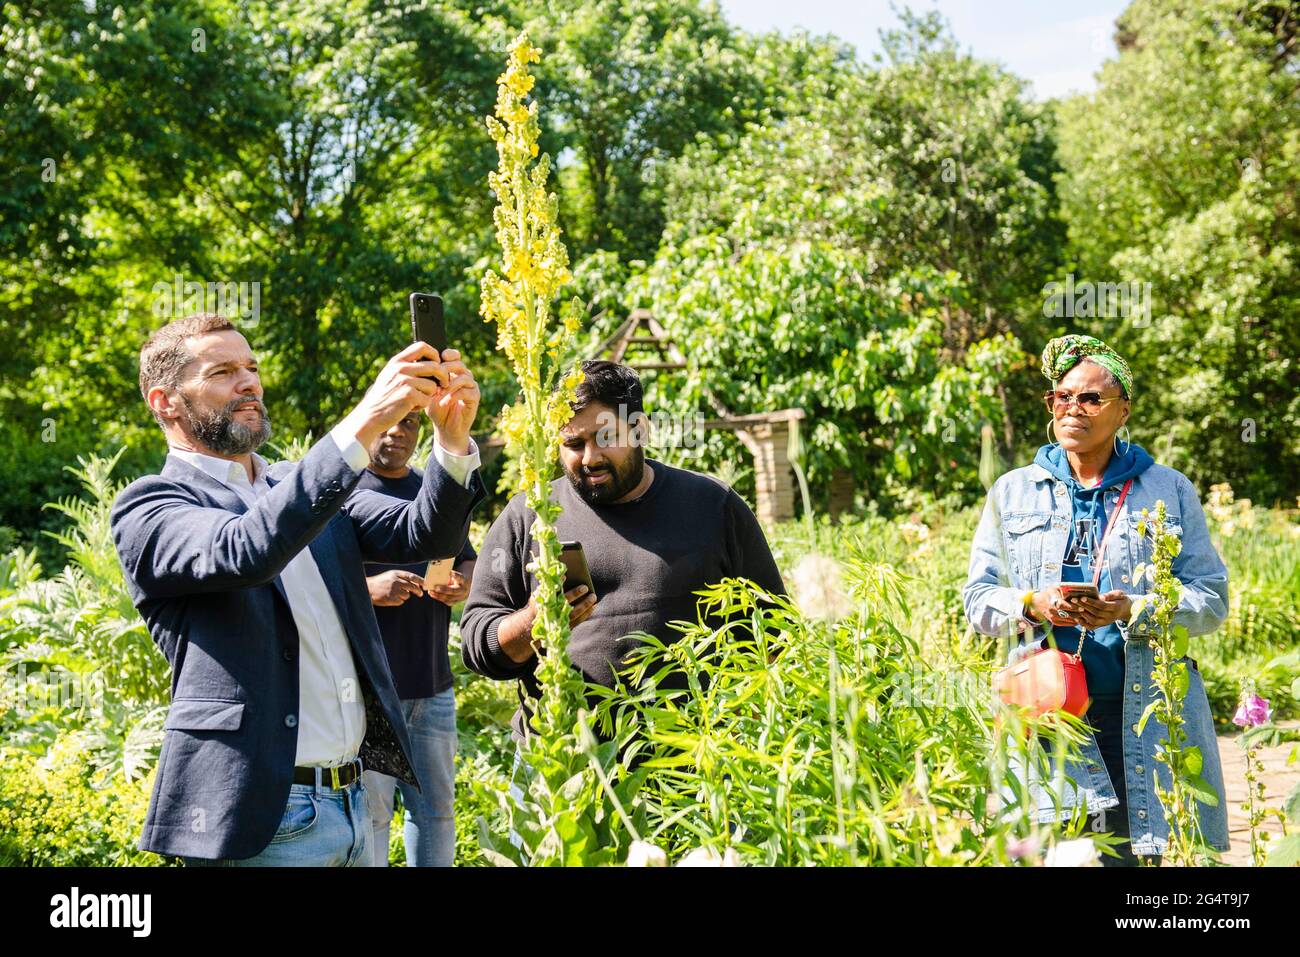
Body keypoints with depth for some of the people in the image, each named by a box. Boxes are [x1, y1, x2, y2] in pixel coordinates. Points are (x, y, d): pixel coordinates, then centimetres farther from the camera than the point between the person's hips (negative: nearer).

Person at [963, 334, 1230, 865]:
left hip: (1151, 713, 0)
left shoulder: (1169, 490, 10)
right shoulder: (1012, 492, 13)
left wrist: (1134, 612, -14)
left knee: (1137, 854, -5)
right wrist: (1032, 606, -10)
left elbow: (1211, 598, 4)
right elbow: (978, 598, 12)